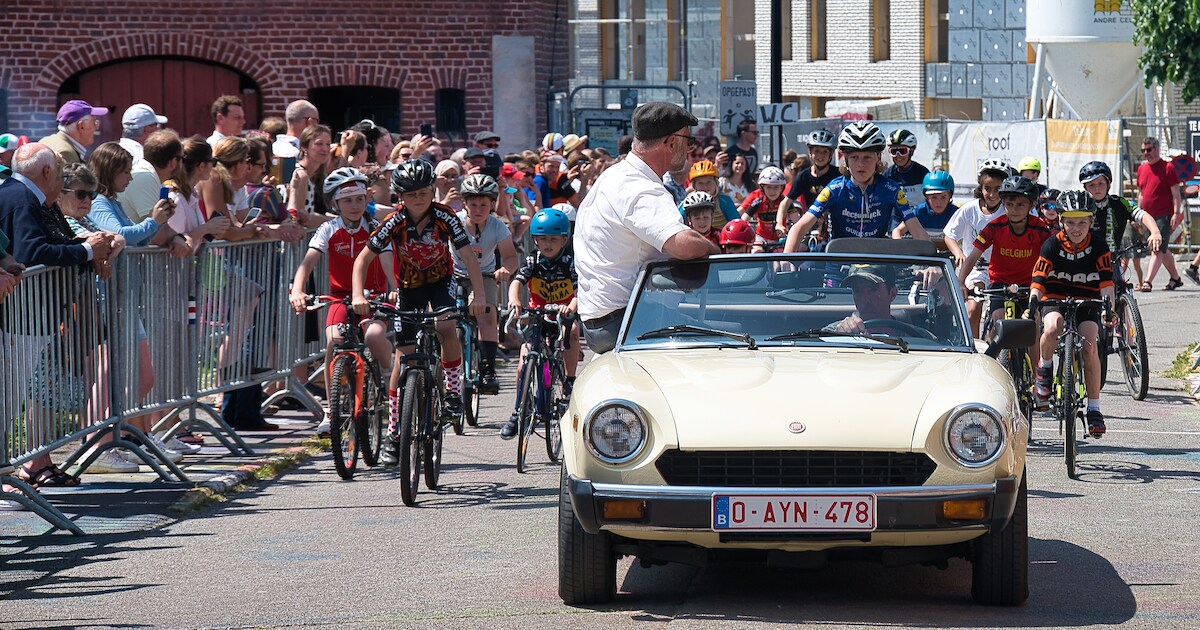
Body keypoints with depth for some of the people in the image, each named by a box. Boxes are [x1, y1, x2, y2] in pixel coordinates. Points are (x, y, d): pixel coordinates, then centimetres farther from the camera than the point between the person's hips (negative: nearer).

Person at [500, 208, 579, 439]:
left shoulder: (570, 262, -14)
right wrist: (514, 298, -49)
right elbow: (517, 281, -26)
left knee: (571, 332, -36)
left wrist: (573, 305, -51)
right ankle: (517, 412, 5)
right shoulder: (532, 261, -10)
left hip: (565, 315, -1)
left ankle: (570, 381, -19)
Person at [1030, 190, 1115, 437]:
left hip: (1087, 301, 1)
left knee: (1089, 345, -22)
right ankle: (1044, 369, -2)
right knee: (1052, 328, -35)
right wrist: (1033, 300, -32)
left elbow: (1106, 279, -12)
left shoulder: (1098, 245, -8)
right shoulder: (1053, 245, -10)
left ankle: (1094, 408, -12)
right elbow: (1039, 277, -15)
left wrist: (1109, 303, -29)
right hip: (1055, 299, -1)